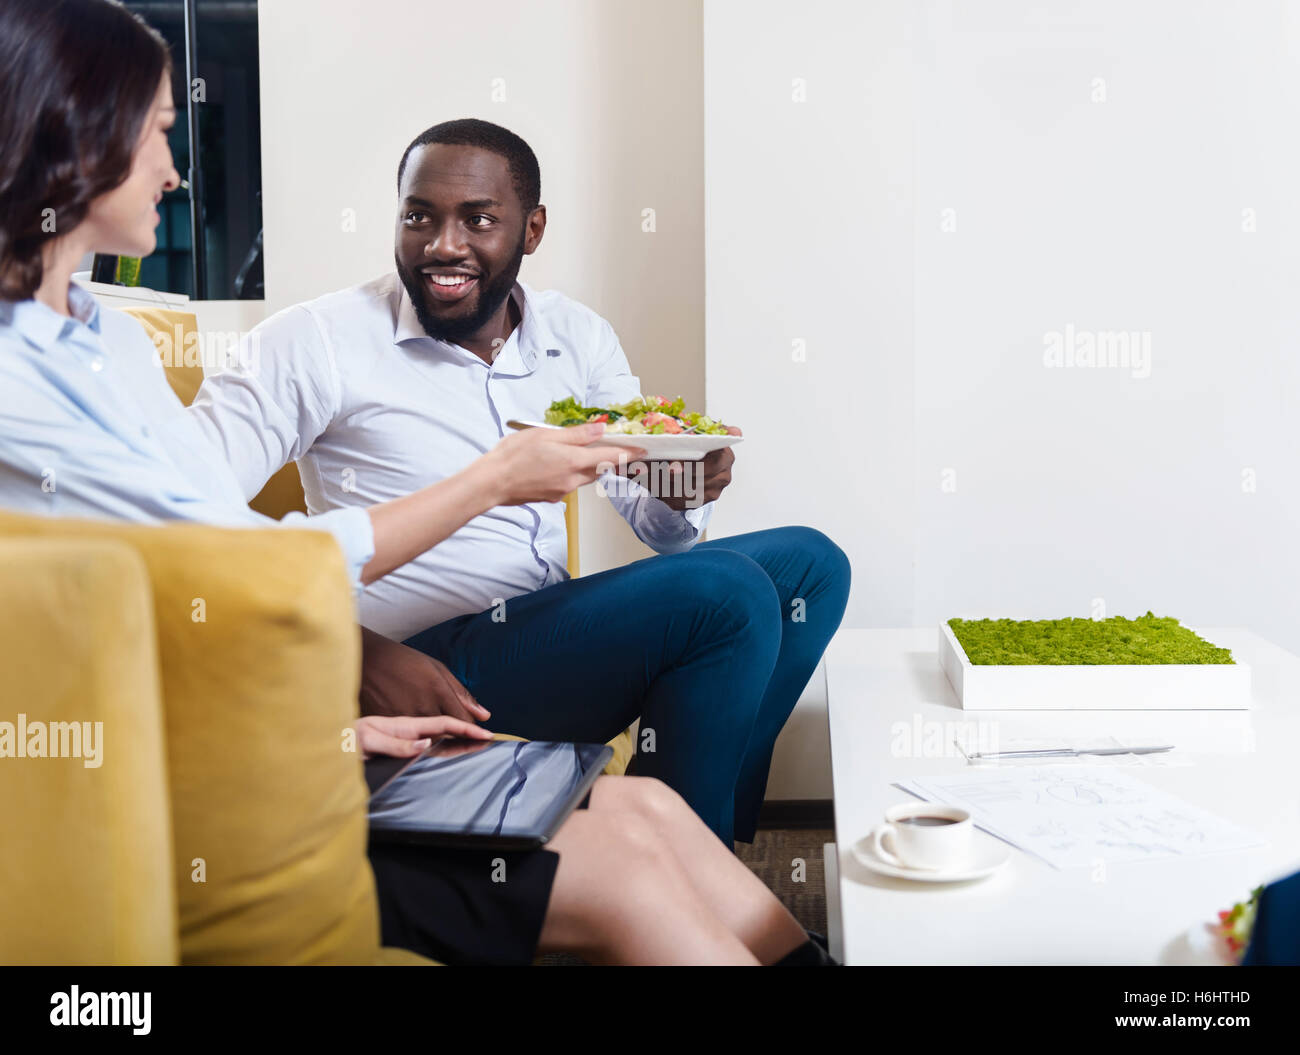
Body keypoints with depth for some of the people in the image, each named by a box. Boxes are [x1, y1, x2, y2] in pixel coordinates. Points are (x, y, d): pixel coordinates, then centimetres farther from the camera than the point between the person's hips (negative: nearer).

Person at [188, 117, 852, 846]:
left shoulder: (578, 338, 10)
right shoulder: (319, 341, -8)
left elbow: (658, 526, 11)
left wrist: (684, 494, -16)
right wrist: (372, 657, -25)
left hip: (556, 633, 8)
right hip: (430, 661, -7)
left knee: (809, 563, 3)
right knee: (728, 594, -22)